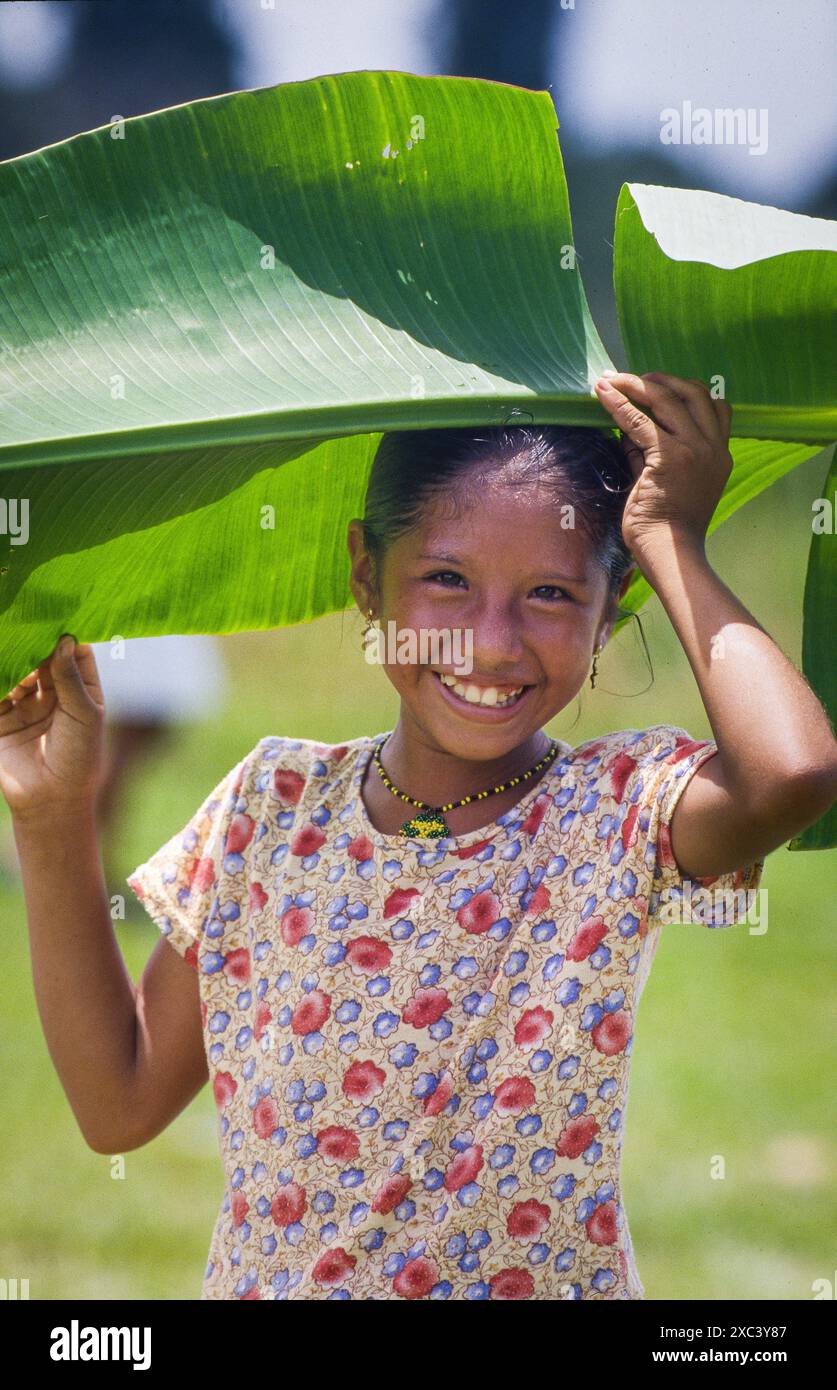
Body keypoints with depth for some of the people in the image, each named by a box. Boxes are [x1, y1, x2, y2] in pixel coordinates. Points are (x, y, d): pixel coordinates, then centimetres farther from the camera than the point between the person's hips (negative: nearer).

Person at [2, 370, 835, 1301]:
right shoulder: (277, 802, 4)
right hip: (259, 1283, 2)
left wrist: (672, 543, -14)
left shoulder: (623, 810, -6)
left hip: (539, 1285, -2)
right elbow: (122, 1106, 7)